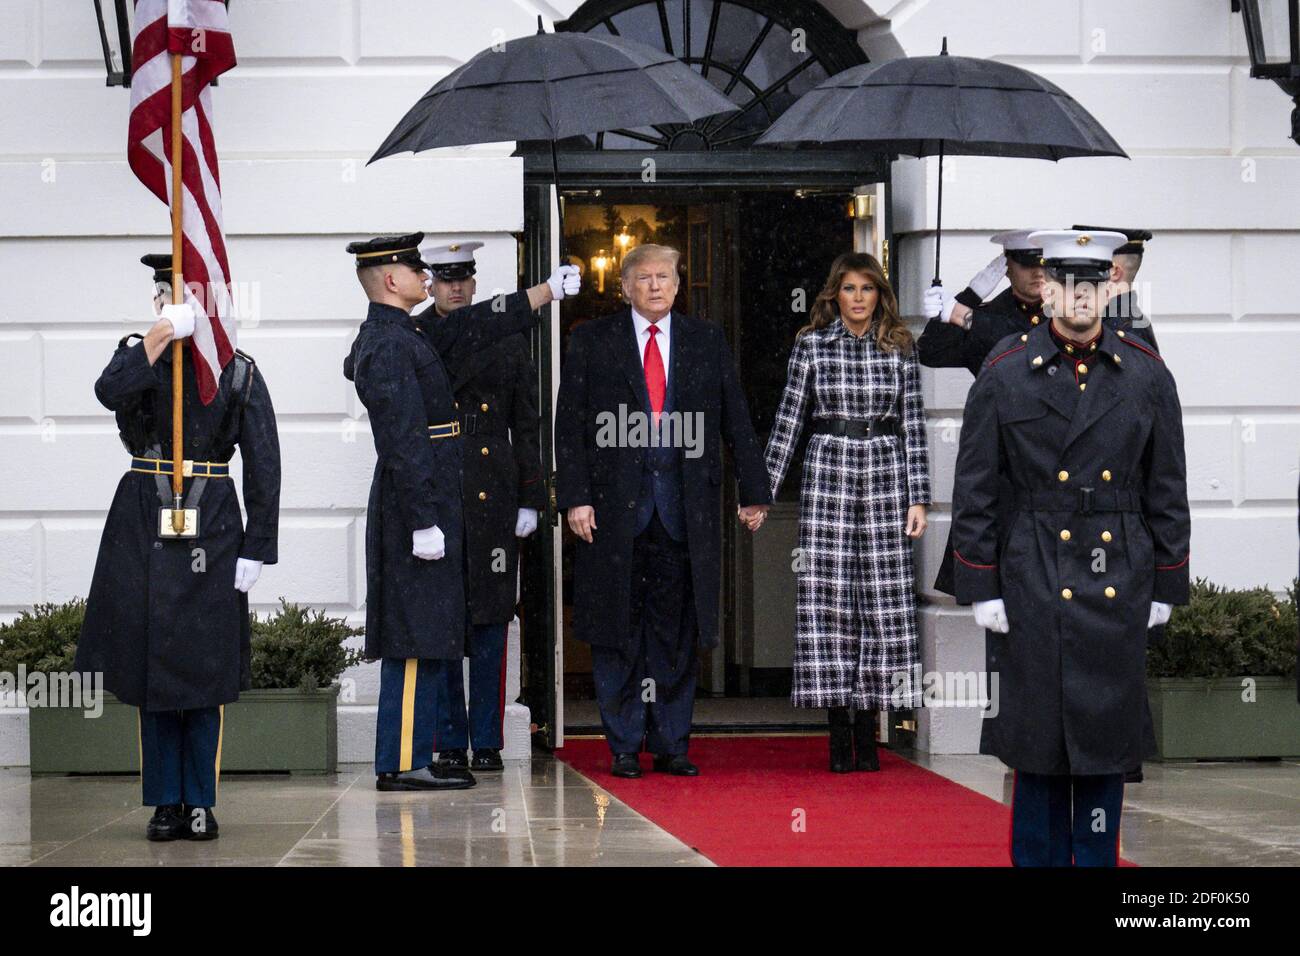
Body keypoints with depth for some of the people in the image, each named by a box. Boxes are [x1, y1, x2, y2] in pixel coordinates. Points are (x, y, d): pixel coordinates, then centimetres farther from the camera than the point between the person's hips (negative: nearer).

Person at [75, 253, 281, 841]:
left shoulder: (239, 372, 3)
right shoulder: (138, 354, 6)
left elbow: (263, 466, 1)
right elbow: (111, 392, -19)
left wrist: (257, 547, -5)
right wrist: (164, 335, -21)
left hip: (211, 529, -1)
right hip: (144, 528, 1)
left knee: (206, 670, 0)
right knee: (151, 666, 3)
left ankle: (200, 802, 8)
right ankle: (166, 803, 10)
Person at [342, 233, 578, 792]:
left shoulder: (405, 337, 16)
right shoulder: (388, 347, -16)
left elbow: (474, 329, 25)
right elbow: (404, 442, -21)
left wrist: (550, 290, 27)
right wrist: (424, 521, -23)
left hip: (428, 506, 11)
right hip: (417, 506, -11)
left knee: (425, 640, 12)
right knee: (417, 640, -8)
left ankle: (411, 757, 15)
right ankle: (402, 763, -6)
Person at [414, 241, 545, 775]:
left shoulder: (507, 342, 11)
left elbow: (527, 426, 11)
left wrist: (530, 500, 6)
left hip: (494, 497, 1)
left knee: (491, 620, 2)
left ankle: (487, 741, 9)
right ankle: (450, 743, 7)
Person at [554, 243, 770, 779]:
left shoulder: (706, 342, 10)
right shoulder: (592, 342, 5)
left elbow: (736, 422, 10)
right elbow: (570, 426, 1)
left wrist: (754, 493, 6)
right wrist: (575, 498, -8)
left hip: (685, 509, 1)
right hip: (615, 507, -1)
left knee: (677, 631, 5)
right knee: (619, 632, 3)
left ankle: (671, 745, 12)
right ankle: (624, 748, 10)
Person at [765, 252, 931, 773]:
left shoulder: (900, 348, 7)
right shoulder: (811, 345, 5)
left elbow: (913, 427, 7)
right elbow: (788, 421, 5)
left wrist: (918, 497, 1)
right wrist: (763, 492, 2)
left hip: (884, 479, 1)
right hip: (827, 475, -1)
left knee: (883, 600, -2)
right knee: (827, 597, -4)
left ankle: (867, 727, 5)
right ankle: (839, 729, 2)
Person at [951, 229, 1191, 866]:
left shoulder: (1146, 373, 4)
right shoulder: (1004, 373, -2)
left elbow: (1168, 491, 8)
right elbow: (974, 493, 0)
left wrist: (1164, 589, 6)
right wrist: (981, 591, -3)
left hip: (1119, 589, 2)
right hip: (1033, 586, -2)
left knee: (1108, 741, 6)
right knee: (1038, 741, 2)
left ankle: (1098, 857, 16)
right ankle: (1039, 858, 12)